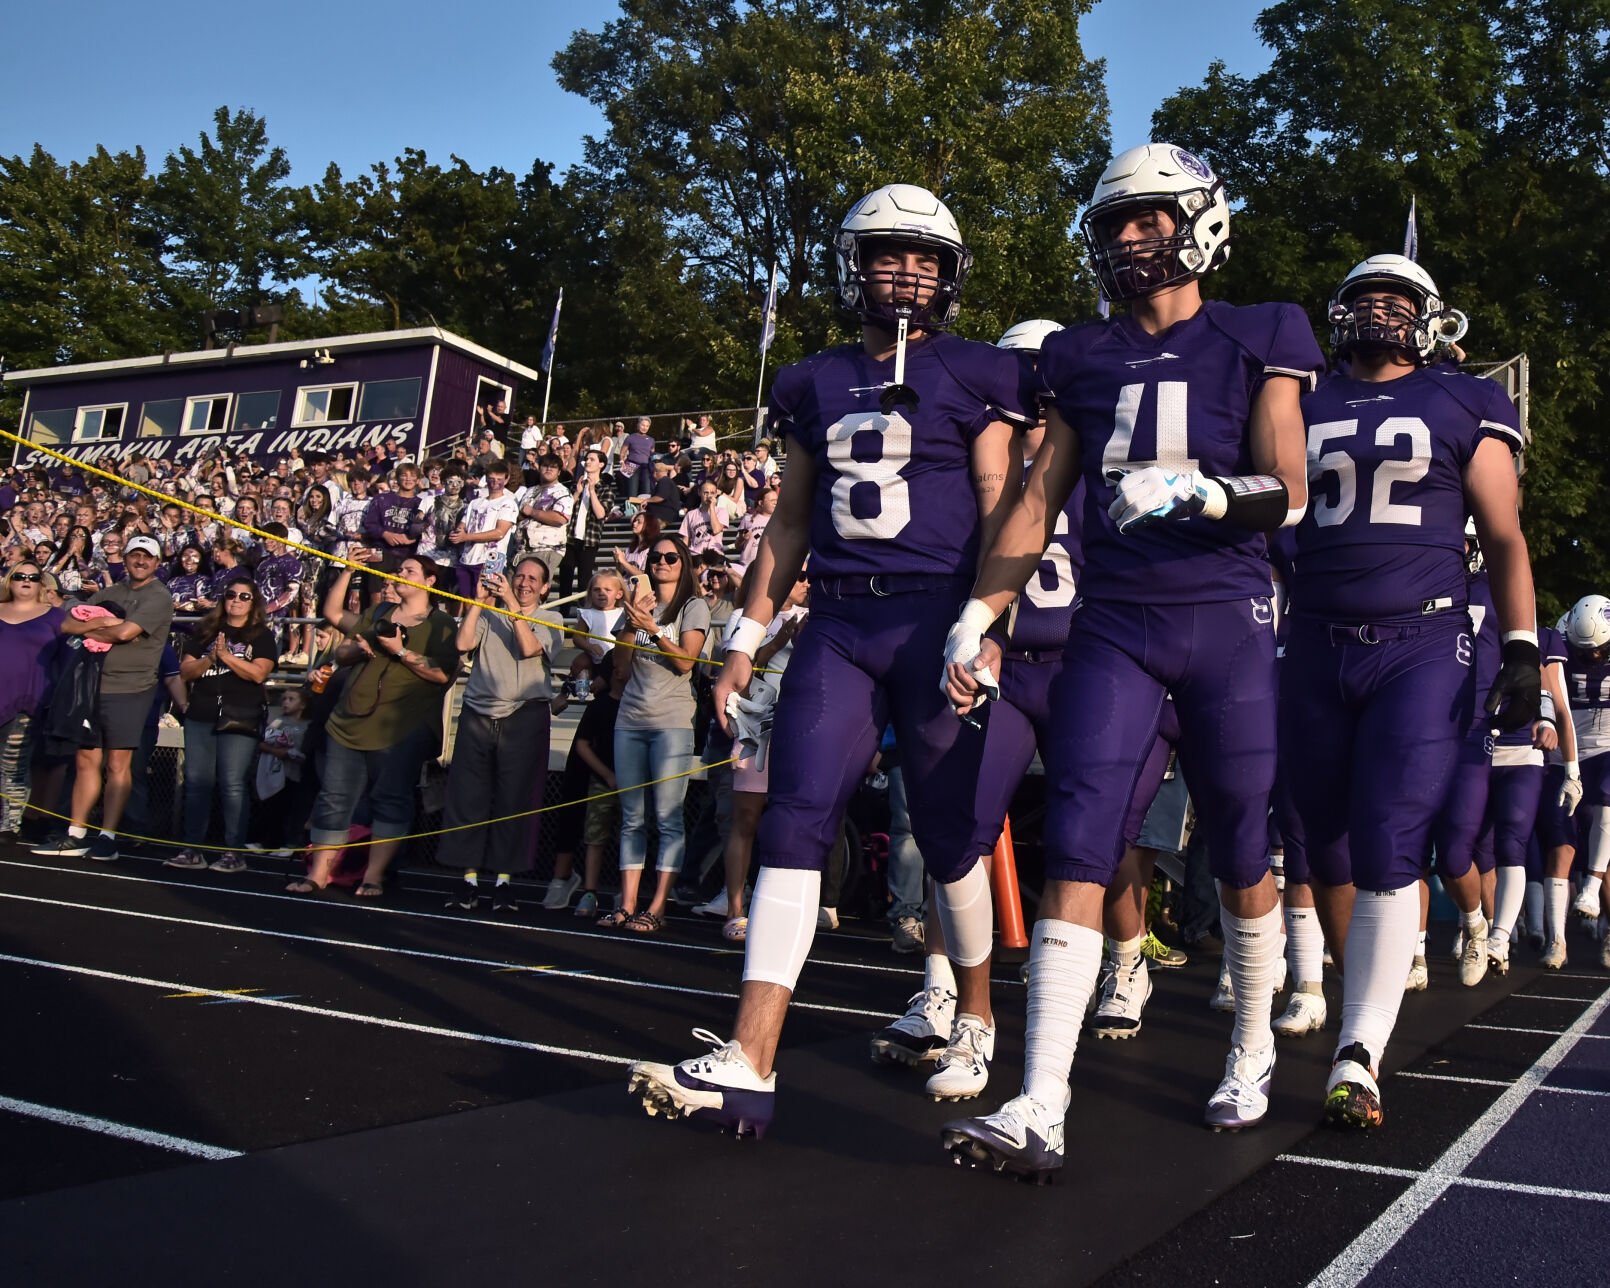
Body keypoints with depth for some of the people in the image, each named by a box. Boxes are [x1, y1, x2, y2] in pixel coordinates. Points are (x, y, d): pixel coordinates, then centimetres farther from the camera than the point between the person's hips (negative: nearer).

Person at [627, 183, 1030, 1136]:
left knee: (949, 832, 5)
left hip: (933, 618, -3)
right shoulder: (820, 384, 17)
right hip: (837, 625, 4)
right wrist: (749, 638, 14)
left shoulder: (973, 377, 5)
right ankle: (751, 1064, -9)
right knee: (795, 822, -8)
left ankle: (977, 1017, 29)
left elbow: (1001, 513, 0)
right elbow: (791, 525, 19)